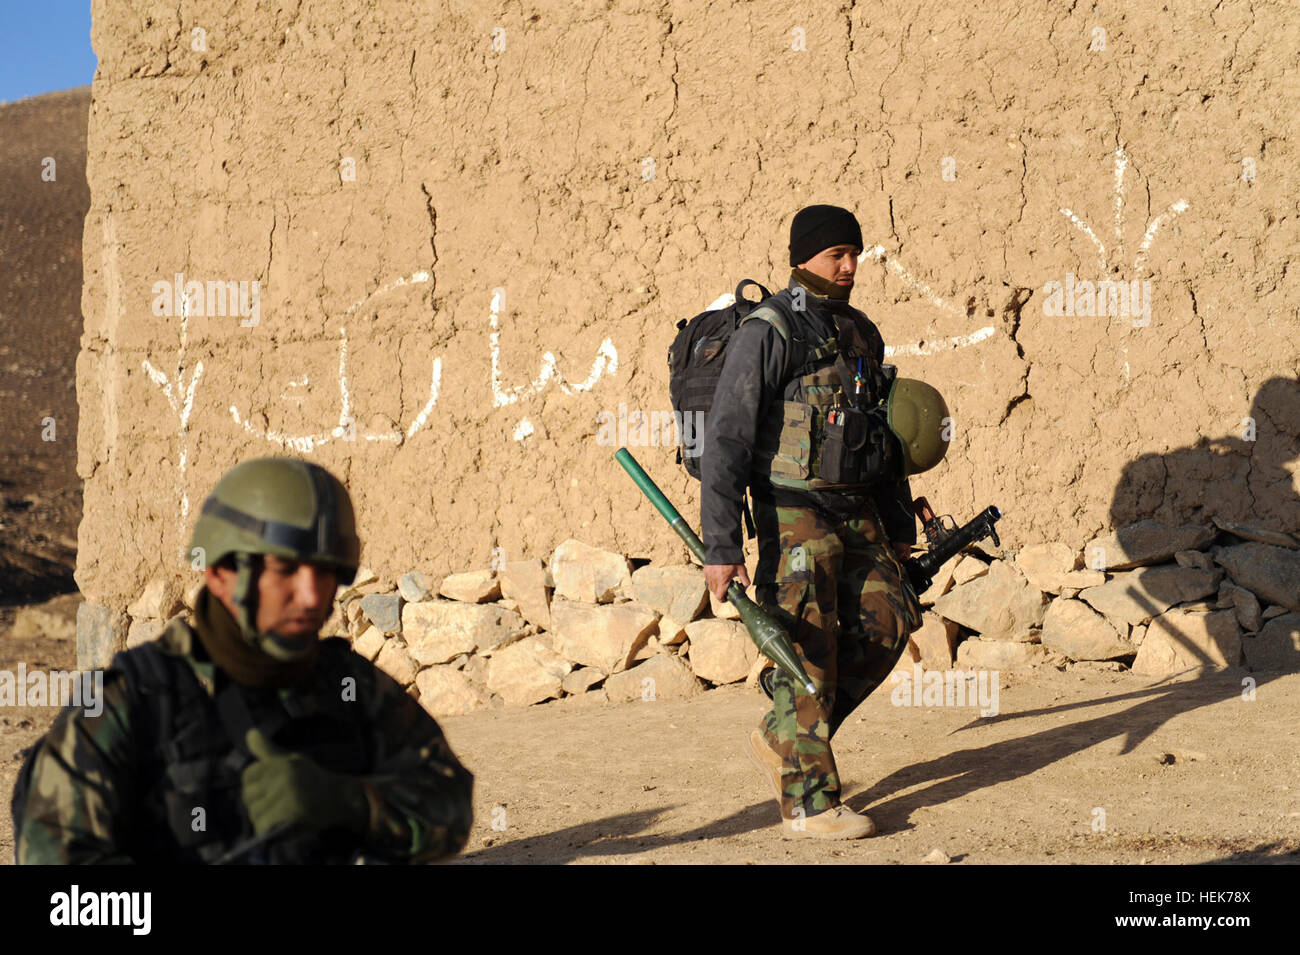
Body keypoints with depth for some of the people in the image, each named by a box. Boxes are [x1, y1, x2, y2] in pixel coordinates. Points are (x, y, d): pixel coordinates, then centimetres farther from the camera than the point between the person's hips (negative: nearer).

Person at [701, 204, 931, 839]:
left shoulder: (860, 334, 12)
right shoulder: (767, 333, -13)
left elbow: (885, 435, 21)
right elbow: (726, 441, -17)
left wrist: (900, 527, 20)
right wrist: (721, 547, -22)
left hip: (855, 509, 8)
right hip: (794, 512, -7)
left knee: (889, 622, 4)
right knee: (808, 651, -6)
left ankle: (782, 738, 17)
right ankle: (808, 801, 2)